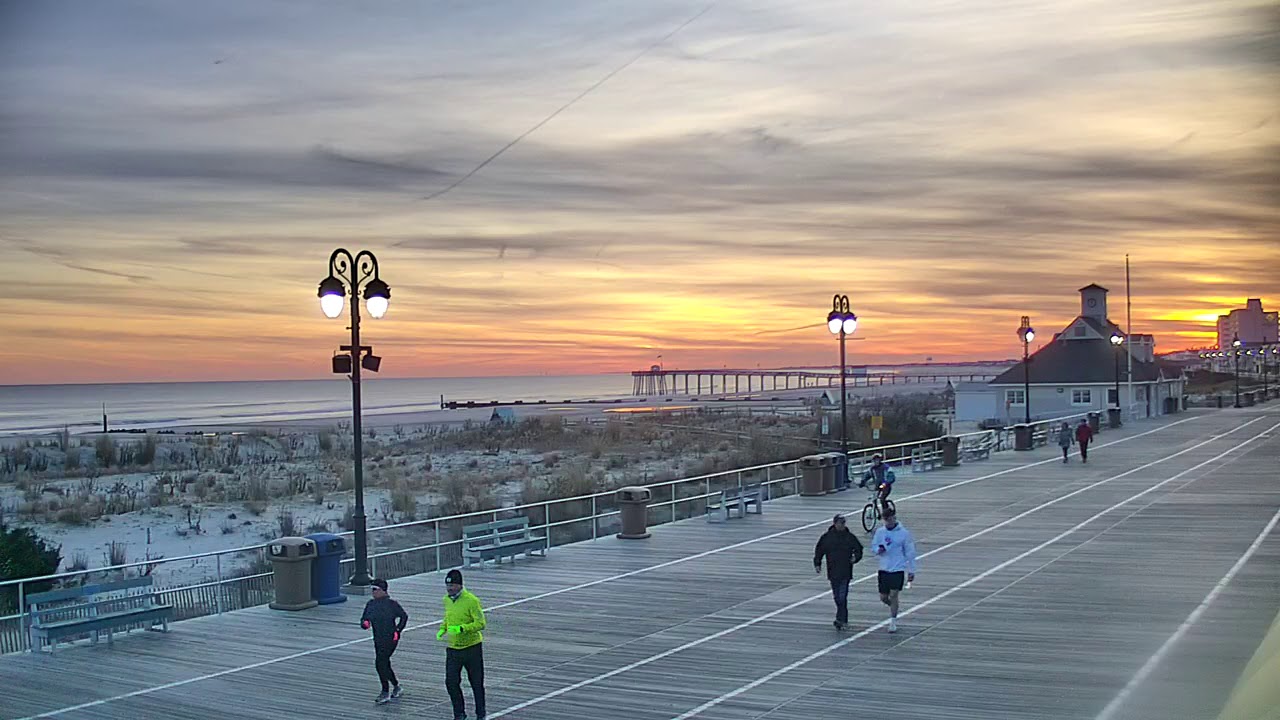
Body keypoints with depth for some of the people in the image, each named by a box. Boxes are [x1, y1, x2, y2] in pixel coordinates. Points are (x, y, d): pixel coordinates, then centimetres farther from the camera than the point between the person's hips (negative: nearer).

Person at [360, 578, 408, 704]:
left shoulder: (391, 603, -11)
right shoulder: (370, 604, 7)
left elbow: (404, 616, -1)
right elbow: (364, 619, 12)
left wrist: (398, 631, -7)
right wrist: (365, 623, -11)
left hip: (390, 639, -7)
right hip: (378, 640, 7)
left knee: (380, 663, -14)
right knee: (385, 665, 14)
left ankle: (385, 693, -7)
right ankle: (396, 686, 34)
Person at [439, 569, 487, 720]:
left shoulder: (471, 600, -17)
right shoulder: (446, 599, 5)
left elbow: (480, 623, -19)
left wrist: (462, 628, -31)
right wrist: (442, 629, 2)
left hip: (472, 648, -5)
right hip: (453, 649, 5)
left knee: (476, 683, 7)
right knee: (451, 682, 3)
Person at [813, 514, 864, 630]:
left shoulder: (850, 537, 1)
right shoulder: (826, 537, 2)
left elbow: (858, 549, 10)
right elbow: (819, 551, 9)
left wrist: (856, 558, -10)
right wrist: (817, 564, -1)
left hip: (846, 572, -2)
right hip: (833, 572, 2)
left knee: (842, 597, -12)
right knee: (837, 597, 10)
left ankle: (840, 620, -11)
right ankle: (843, 620, 24)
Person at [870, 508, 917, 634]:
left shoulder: (903, 533, -6)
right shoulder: (879, 531, 3)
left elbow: (910, 552, -1)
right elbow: (873, 546, 11)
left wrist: (911, 571, -2)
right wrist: (879, 549, -13)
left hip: (898, 569, -4)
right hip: (884, 568, 4)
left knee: (893, 595, -10)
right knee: (883, 597, 7)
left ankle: (893, 621, 4)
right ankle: (893, 608, 38)